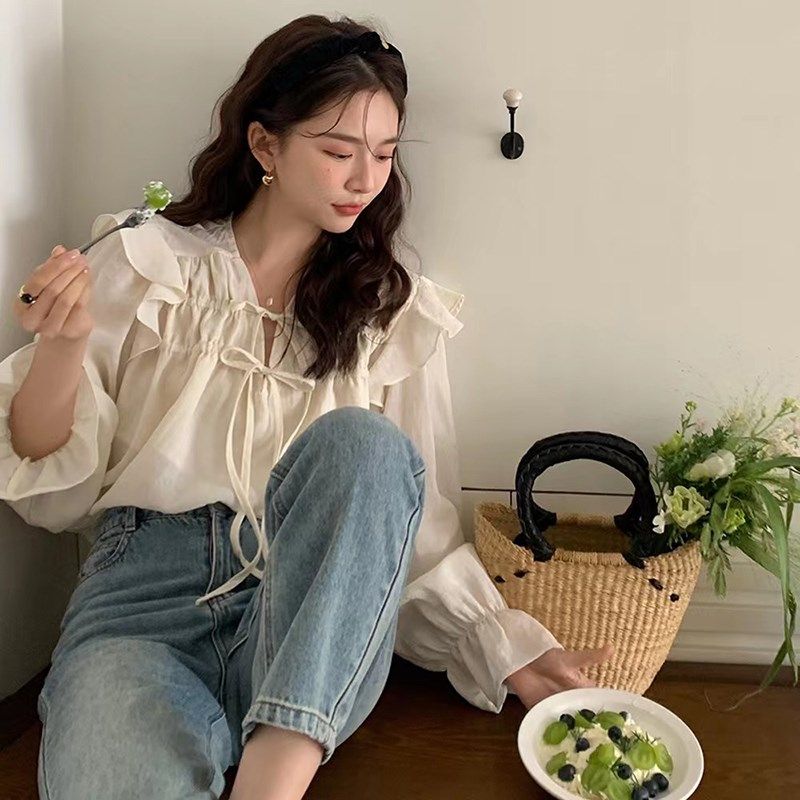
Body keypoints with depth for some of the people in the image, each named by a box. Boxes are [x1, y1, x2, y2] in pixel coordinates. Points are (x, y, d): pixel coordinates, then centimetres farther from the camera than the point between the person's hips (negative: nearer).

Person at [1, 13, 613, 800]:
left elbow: (419, 528, 9)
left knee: (362, 441, -29)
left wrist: (508, 651, -2)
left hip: (319, 652, 2)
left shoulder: (396, 311, 10)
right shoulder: (147, 264, 6)